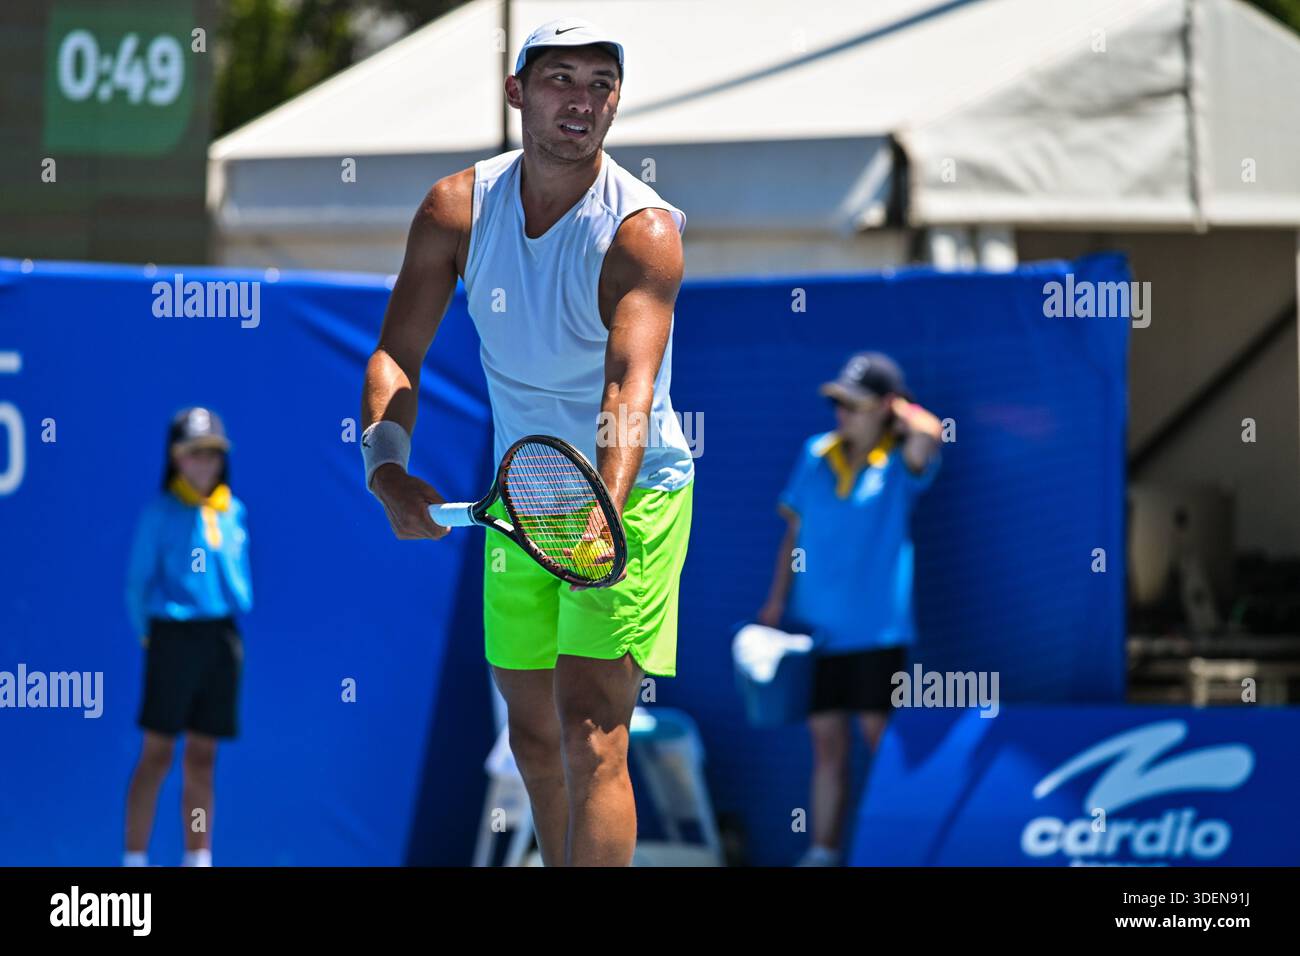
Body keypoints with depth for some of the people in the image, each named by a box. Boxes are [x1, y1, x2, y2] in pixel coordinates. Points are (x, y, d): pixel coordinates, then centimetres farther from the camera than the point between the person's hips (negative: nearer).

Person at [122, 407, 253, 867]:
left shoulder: (234, 513, 11)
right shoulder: (161, 512, -3)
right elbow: (137, 581, 0)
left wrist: (231, 631, 11)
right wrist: (147, 635, -2)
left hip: (222, 639, 5)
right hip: (173, 635, -5)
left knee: (202, 757, 7)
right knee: (158, 752, -6)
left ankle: (198, 859, 11)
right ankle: (135, 859, -4)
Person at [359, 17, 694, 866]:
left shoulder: (644, 231, -21)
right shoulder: (457, 209, -6)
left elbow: (629, 389, -33)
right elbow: (396, 354, -4)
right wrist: (387, 464, -24)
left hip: (633, 492, -6)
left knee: (589, 732, -17)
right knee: (533, 736, 13)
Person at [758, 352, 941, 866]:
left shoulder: (900, 463, -3)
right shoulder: (816, 454, 10)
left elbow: (928, 435, -27)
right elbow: (796, 531, 15)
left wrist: (898, 408, -7)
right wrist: (776, 602, 10)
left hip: (876, 627, -4)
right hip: (818, 626, 4)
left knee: (880, 736, -4)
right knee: (827, 741, 6)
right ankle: (823, 851, 9)